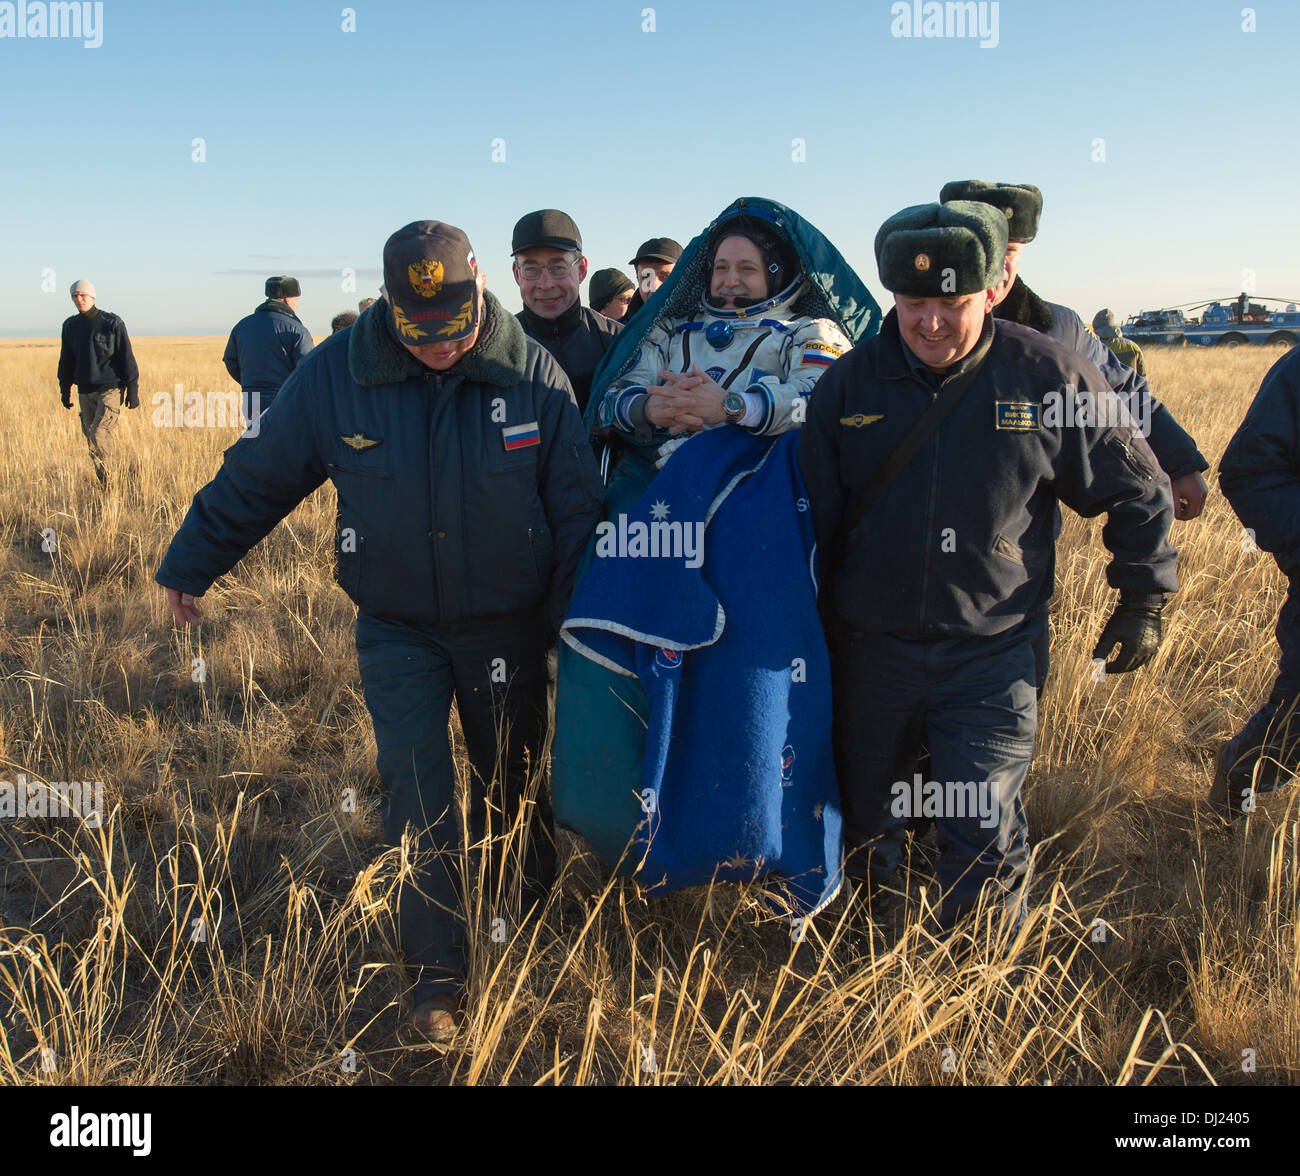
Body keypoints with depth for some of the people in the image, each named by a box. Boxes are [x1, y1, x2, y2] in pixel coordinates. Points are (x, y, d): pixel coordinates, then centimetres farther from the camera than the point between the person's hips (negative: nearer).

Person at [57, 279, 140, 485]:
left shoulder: (112, 323, -4)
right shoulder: (70, 325, 10)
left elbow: (127, 358, -3)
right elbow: (66, 361, 19)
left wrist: (133, 389, -6)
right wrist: (65, 390, 16)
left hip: (110, 389, -5)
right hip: (84, 392, 5)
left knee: (99, 436, -17)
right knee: (90, 437, 6)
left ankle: (107, 481, -5)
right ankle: (103, 485, 16)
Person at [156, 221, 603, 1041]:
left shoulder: (532, 375, -12)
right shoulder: (335, 374, -10)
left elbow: (575, 510, -5)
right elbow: (255, 479, 2)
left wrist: (575, 623, -6)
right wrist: (189, 565, 9)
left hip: (507, 627, 0)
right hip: (397, 629, 0)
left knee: (509, 785, 13)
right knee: (416, 788, -5)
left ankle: (523, 933, 38)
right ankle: (438, 973, 10)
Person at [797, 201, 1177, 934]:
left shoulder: (1047, 375, -7)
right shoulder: (850, 384, -2)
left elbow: (1136, 490, 6)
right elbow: (813, 515, 8)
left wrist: (1144, 600, 7)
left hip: (990, 654, -2)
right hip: (869, 648, 3)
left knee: (984, 838, -3)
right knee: (867, 826, 17)